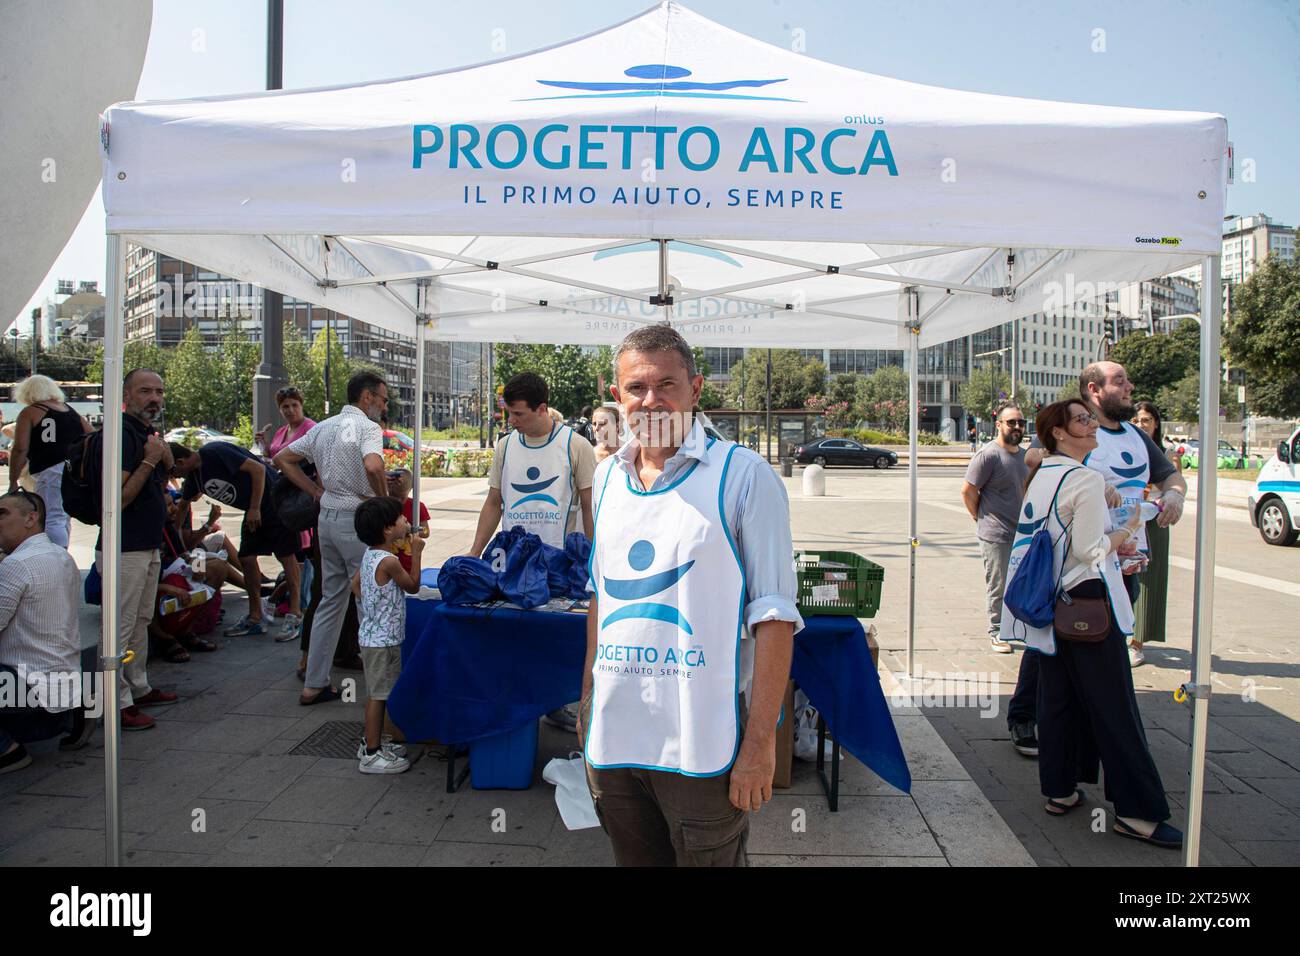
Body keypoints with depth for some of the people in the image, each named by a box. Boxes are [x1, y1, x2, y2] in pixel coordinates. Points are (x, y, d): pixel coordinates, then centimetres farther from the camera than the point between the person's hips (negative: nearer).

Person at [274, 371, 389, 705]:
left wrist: (319, 493, 13)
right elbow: (373, 466, -31)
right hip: (356, 518, -8)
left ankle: (315, 684, 19)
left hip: (327, 517, 8)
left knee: (331, 600, 14)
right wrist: (384, 499, -13)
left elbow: (283, 459, 19)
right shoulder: (367, 427, -11)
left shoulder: (323, 427, 13)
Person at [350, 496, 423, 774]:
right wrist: (416, 553, -5)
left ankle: (373, 743, 31)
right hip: (384, 639, -9)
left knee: (377, 693, 19)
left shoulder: (369, 554, 4)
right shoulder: (389, 561, -23)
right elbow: (413, 586, -9)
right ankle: (371, 755, 7)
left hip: (371, 634, 9)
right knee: (378, 694, -1)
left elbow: (355, 585, 15)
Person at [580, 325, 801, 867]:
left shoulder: (744, 476, -9)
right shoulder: (607, 477, 8)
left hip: (702, 744, -5)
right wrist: (587, 700, 15)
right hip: (613, 737, 5)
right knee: (633, 859, 19)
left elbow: (774, 614, -12)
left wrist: (760, 744, -15)